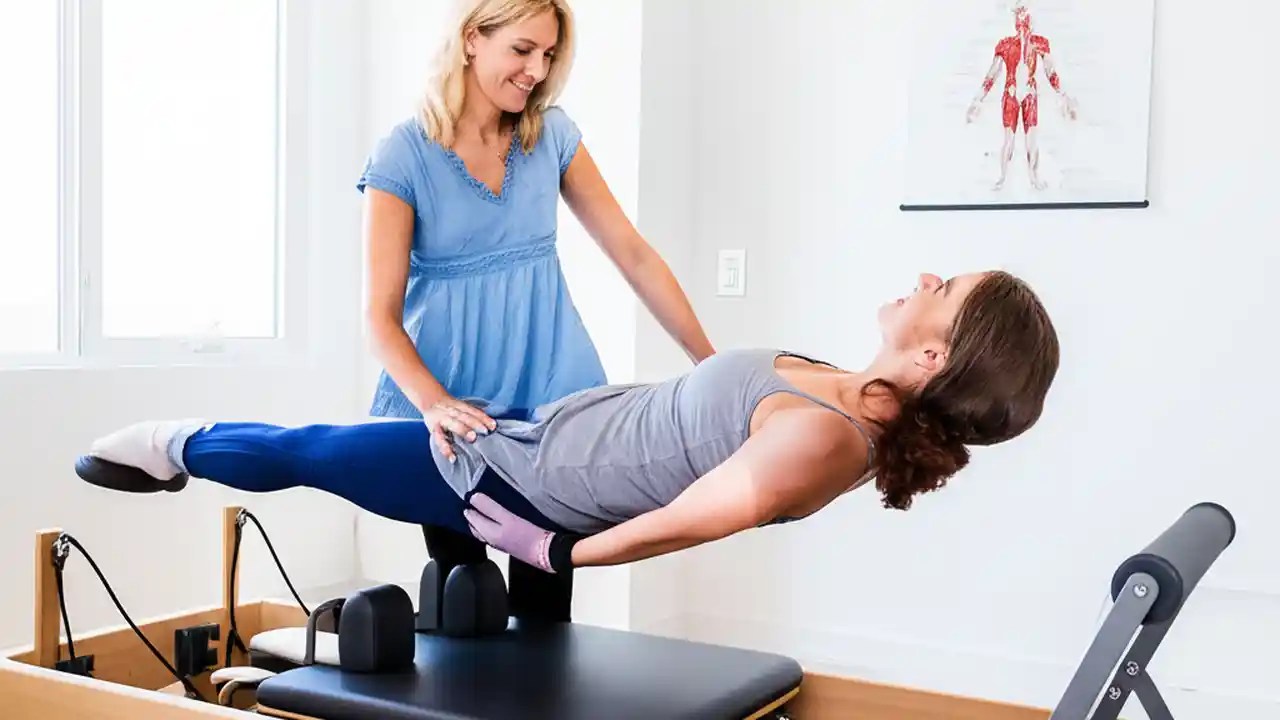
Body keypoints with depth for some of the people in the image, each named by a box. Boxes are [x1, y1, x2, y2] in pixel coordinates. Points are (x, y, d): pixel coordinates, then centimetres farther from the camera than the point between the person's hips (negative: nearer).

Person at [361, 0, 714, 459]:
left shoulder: (553, 135, 2)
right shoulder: (403, 156, -8)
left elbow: (632, 252, 4)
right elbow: (381, 312, -11)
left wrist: (712, 364, 2)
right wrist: (434, 403, -28)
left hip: (554, 388, 3)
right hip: (451, 397, -3)